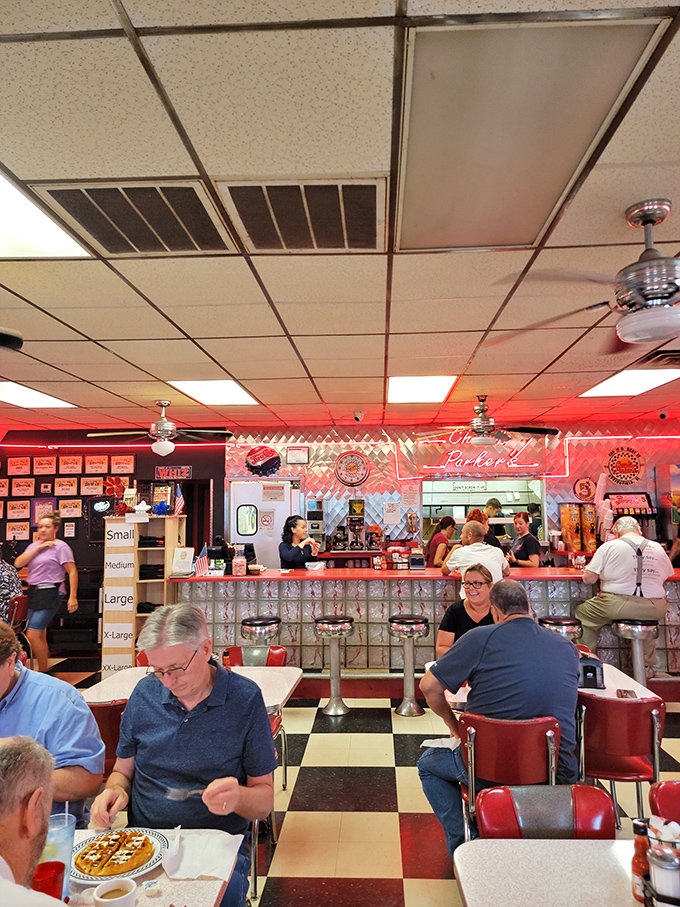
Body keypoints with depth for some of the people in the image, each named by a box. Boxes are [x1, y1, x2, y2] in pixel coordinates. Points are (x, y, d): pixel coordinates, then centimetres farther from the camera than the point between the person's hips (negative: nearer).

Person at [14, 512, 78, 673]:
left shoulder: (60, 546, -6)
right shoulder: (34, 545, 15)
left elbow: (72, 572, -10)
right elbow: (18, 564, 2)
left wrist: (72, 596, -16)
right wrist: (37, 549, -7)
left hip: (50, 593, -7)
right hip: (33, 593, 7)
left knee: (33, 635, -11)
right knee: (40, 637, 13)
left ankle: (43, 672, 3)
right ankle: (42, 670, 24)